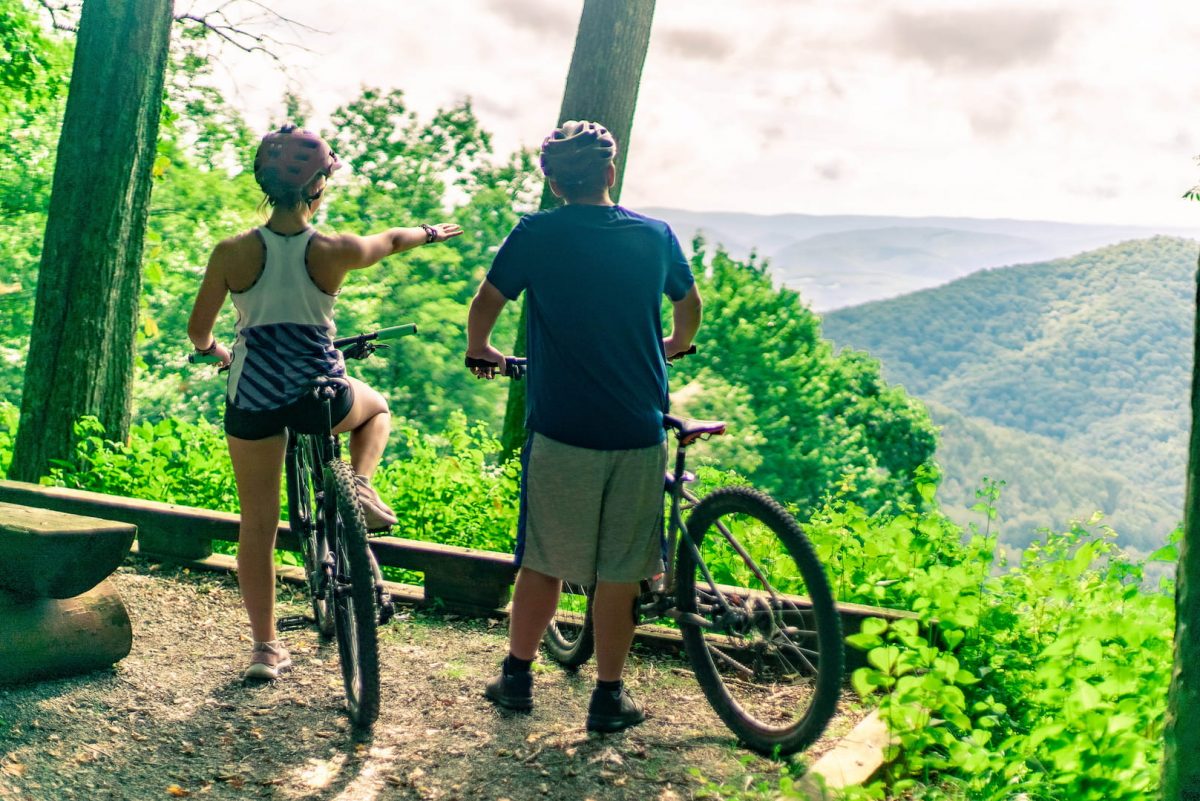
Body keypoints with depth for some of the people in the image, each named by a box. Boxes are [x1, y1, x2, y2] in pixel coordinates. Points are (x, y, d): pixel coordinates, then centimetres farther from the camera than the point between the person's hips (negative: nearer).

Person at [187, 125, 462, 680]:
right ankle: (360, 486, 8)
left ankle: (265, 647, 17)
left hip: (252, 398, 1)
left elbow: (198, 330, 2)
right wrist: (431, 232, 35)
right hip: (321, 395, -1)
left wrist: (213, 350, 26)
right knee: (376, 408, 34)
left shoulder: (233, 252, -7)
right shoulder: (334, 251, -8)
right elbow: (392, 239, 14)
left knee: (257, 524, 13)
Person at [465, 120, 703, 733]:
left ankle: (516, 677, 24)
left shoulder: (536, 235, -3)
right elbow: (689, 305, 21)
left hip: (560, 433, -1)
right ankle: (609, 699, 16)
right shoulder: (655, 235, 5)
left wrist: (479, 350, 27)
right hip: (639, 434, 2)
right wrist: (674, 346, 42)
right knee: (619, 574, 9)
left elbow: (485, 303, 6)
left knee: (543, 562, 13)